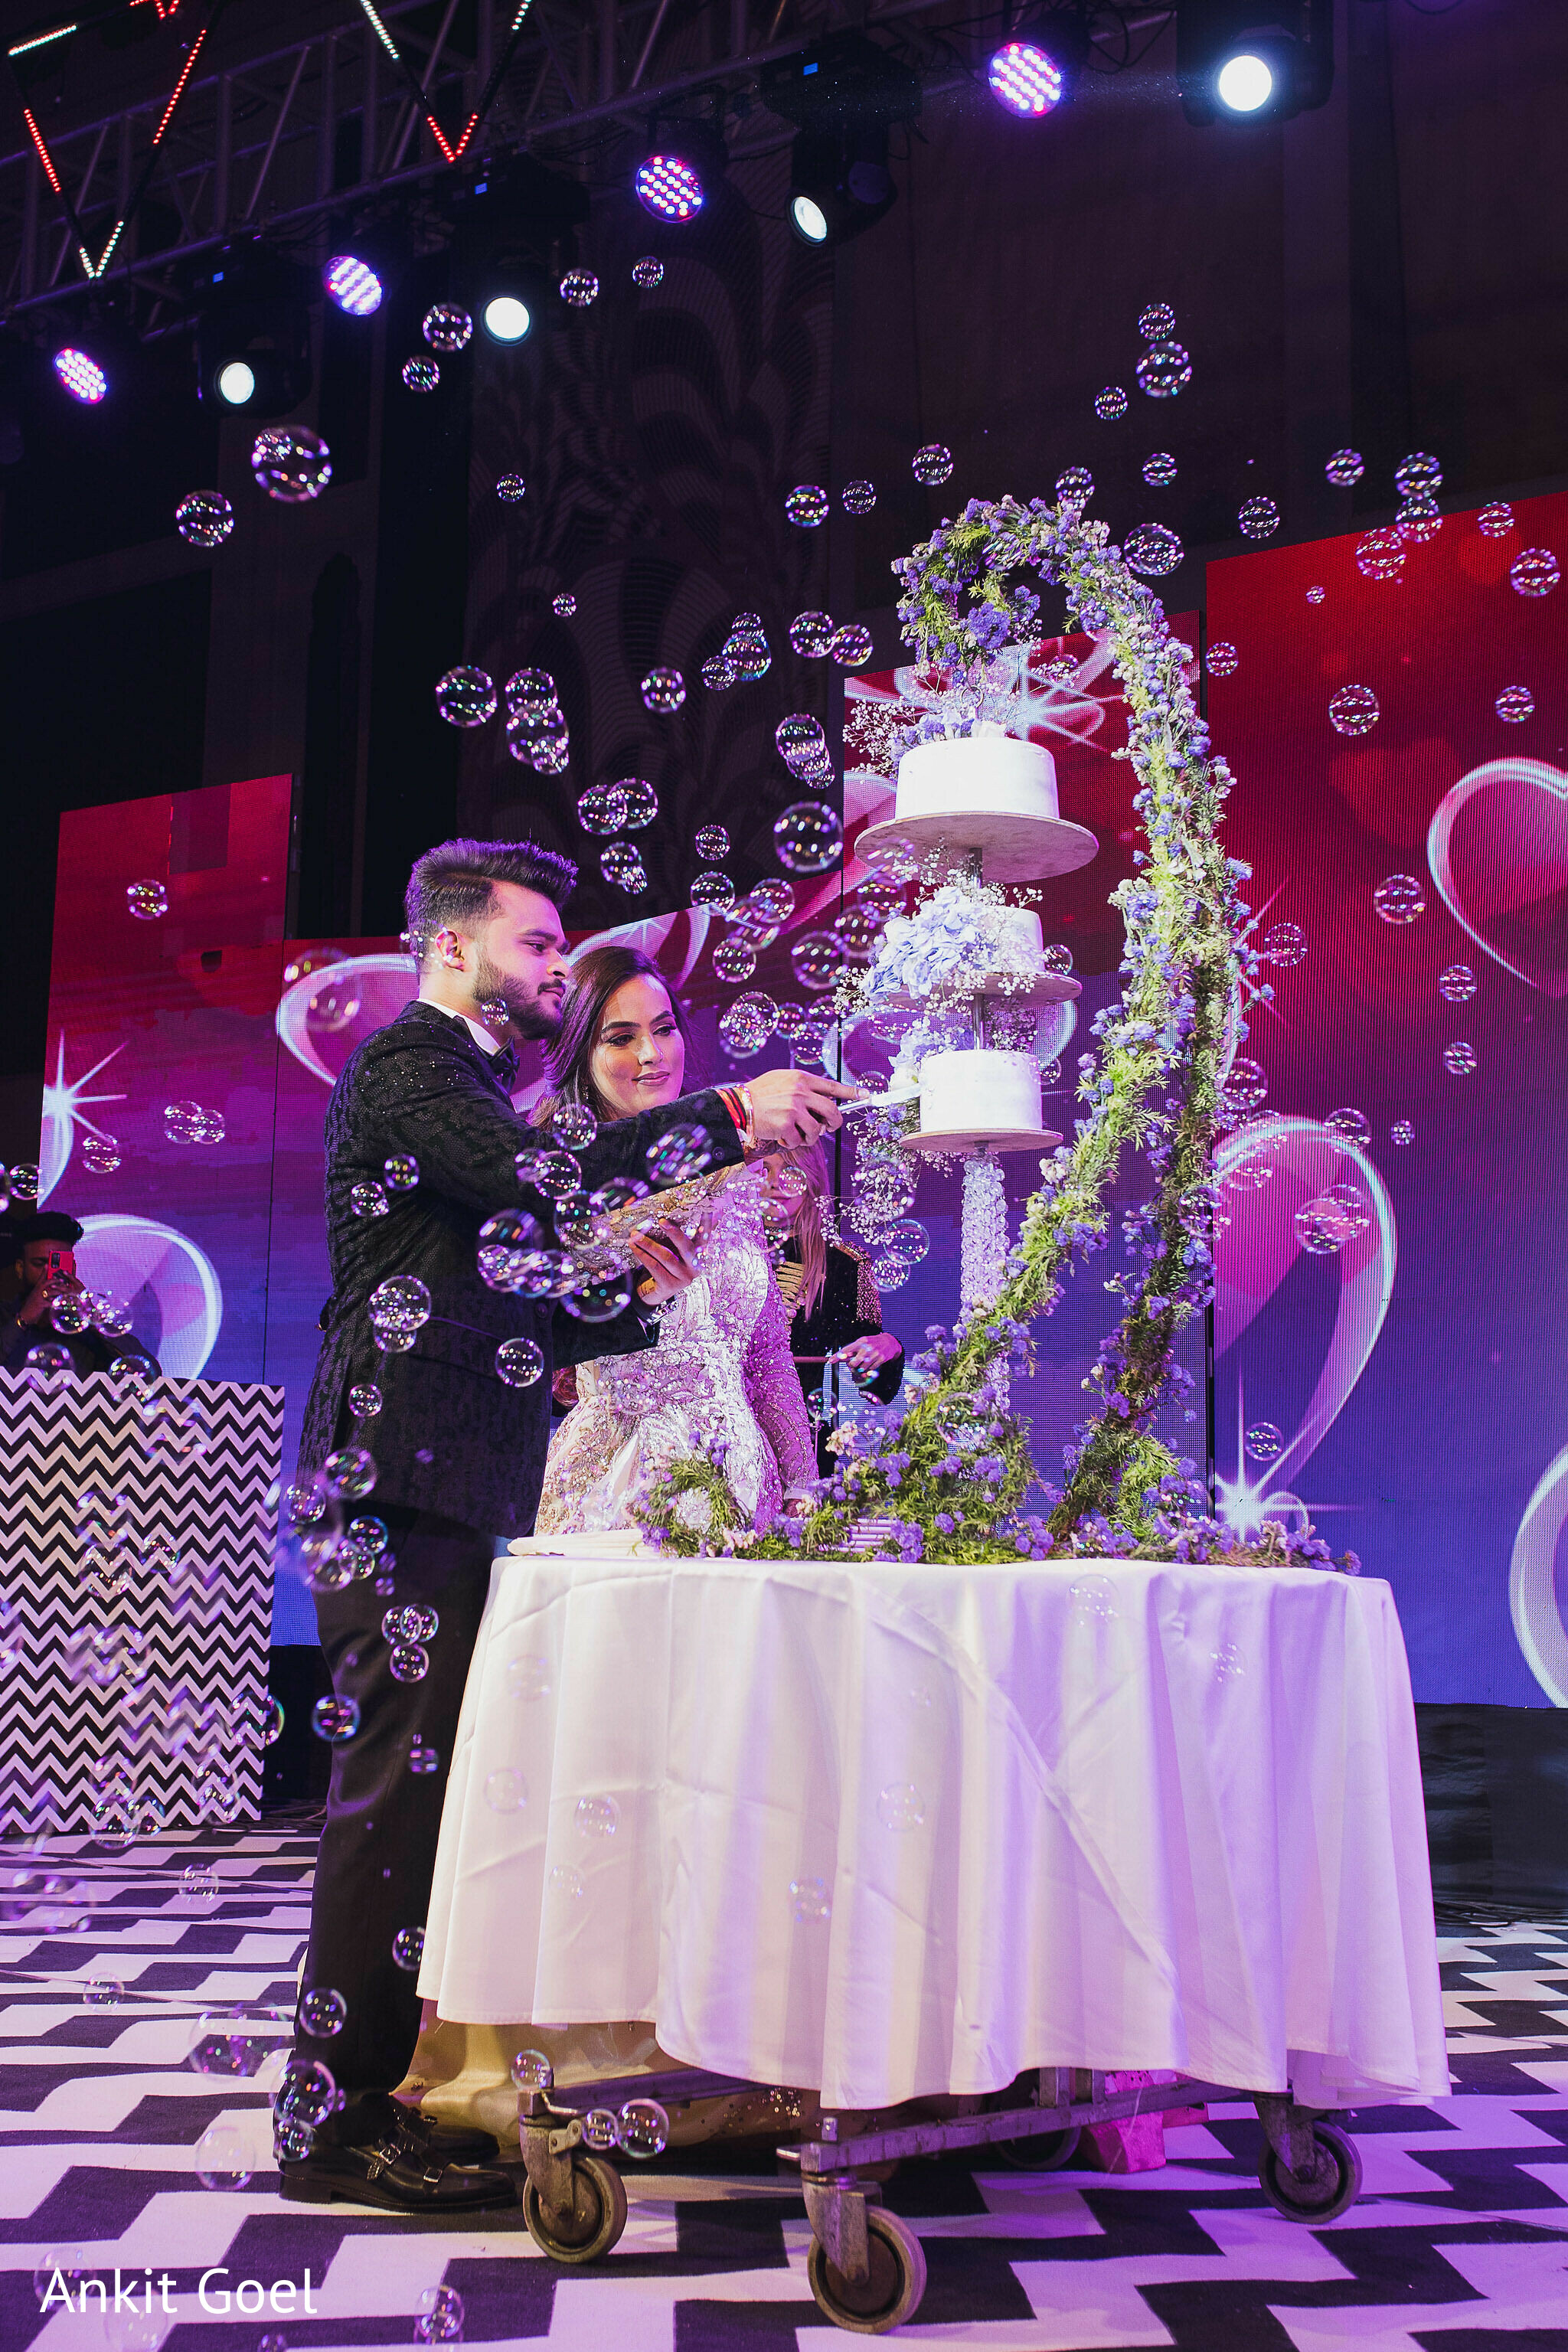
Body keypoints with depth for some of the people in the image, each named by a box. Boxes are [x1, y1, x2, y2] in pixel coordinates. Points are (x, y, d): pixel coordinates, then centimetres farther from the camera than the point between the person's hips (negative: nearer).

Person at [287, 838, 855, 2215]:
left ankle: (357, 2088, 19)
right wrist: (730, 1115, -21)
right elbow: (536, 1173, -24)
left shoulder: (469, 1086, 25)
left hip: (450, 1496, 10)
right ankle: (341, 2121, -2)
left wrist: (630, 1288, 8)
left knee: (415, 1782, 11)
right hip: (398, 1483, -10)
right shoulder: (408, 1061, -4)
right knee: (398, 1782, -9)